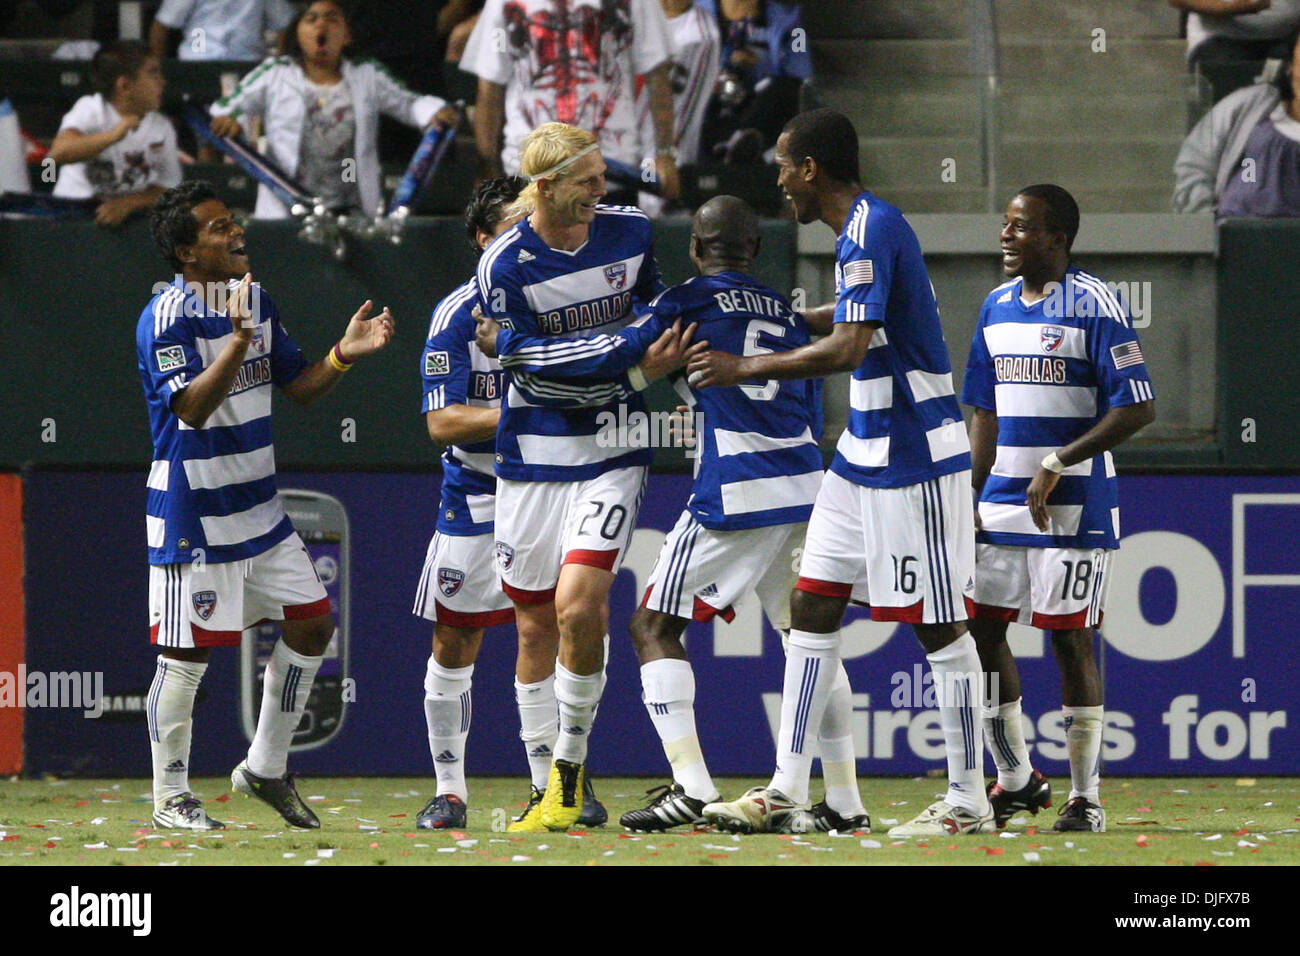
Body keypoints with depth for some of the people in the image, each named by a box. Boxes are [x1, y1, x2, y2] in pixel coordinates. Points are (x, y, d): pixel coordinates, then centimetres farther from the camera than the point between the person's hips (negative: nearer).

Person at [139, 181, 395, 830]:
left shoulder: (257, 300, 8)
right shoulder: (167, 319, -17)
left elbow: (298, 387, 14)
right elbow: (193, 408, -28)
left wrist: (343, 355, -5)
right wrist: (238, 339, -39)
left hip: (259, 508, 8)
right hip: (194, 515, -8)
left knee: (311, 625, 8)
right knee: (186, 654, -2)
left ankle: (265, 769, 22)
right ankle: (170, 796, 11)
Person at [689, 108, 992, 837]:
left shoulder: (873, 230, -18)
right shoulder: (862, 229, 12)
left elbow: (848, 349, -27)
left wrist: (745, 368, -19)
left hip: (914, 458, -10)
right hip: (867, 451, 10)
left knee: (941, 627, -4)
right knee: (812, 606, 9)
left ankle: (968, 802, 2)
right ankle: (788, 790, 12)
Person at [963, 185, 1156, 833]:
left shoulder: (1094, 306, -10)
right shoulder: (997, 307, 12)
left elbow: (1137, 408, -15)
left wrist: (1059, 463, -19)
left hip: (1074, 505, -7)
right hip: (1002, 503, 7)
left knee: (1070, 637, -5)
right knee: (979, 628, 5)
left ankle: (1085, 798, 3)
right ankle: (1016, 779, 20)